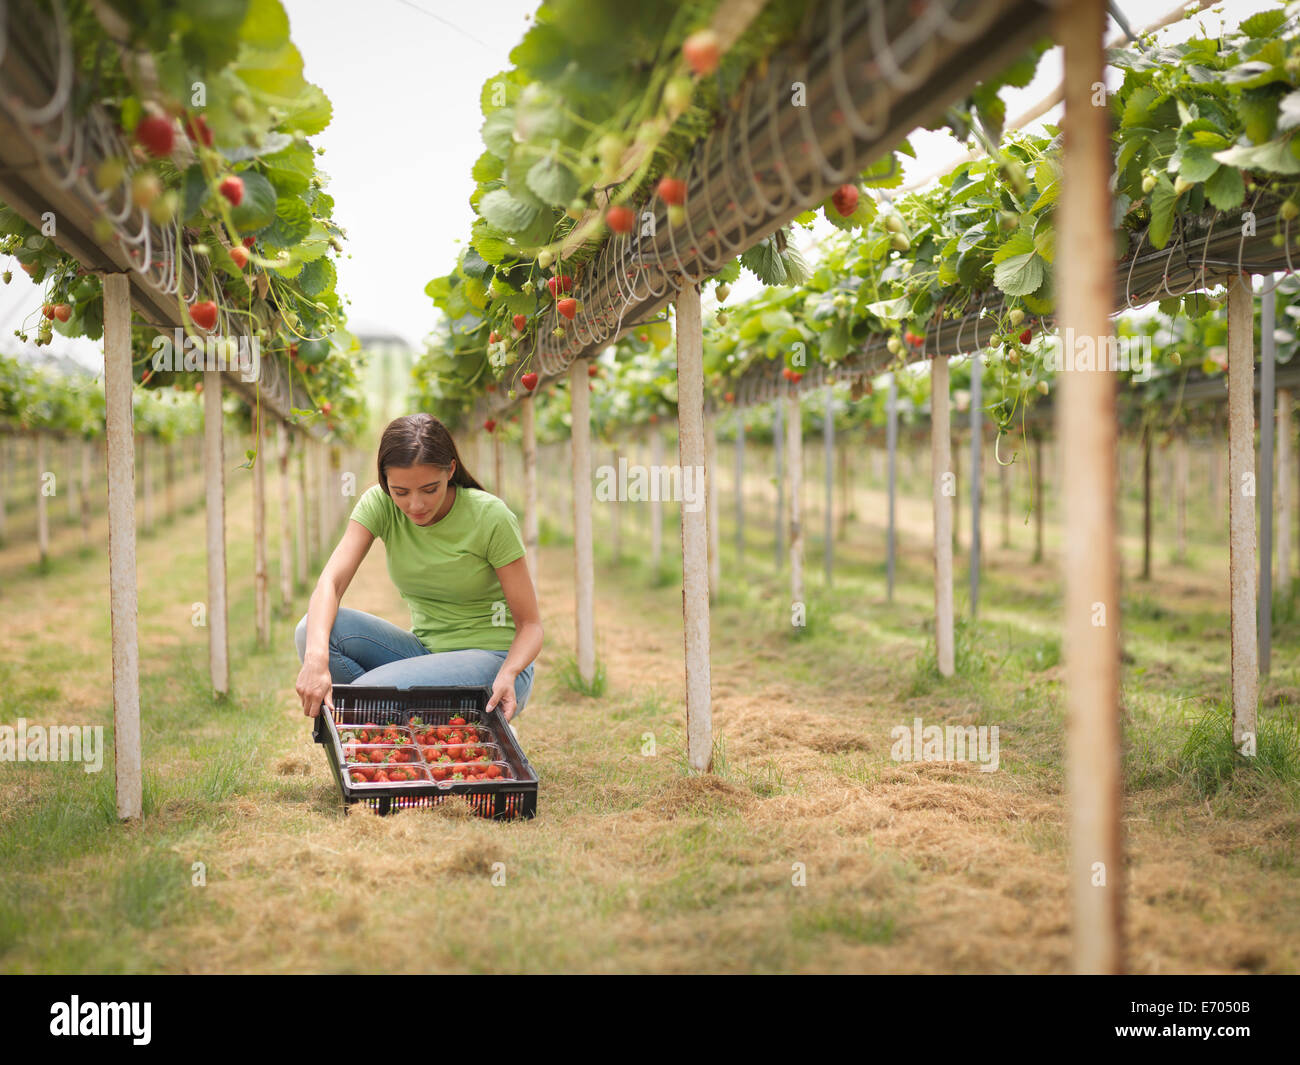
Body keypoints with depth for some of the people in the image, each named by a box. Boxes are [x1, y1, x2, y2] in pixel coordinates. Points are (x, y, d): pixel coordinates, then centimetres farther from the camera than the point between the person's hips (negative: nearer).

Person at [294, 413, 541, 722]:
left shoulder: (490, 517, -18)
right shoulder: (379, 503, -8)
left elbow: (530, 625, -13)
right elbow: (332, 581, -21)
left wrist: (508, 674, -35)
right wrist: (316, 656, -40)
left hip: (493, 659, -5)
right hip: (425, 650, 5)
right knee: (313, 630, -20)